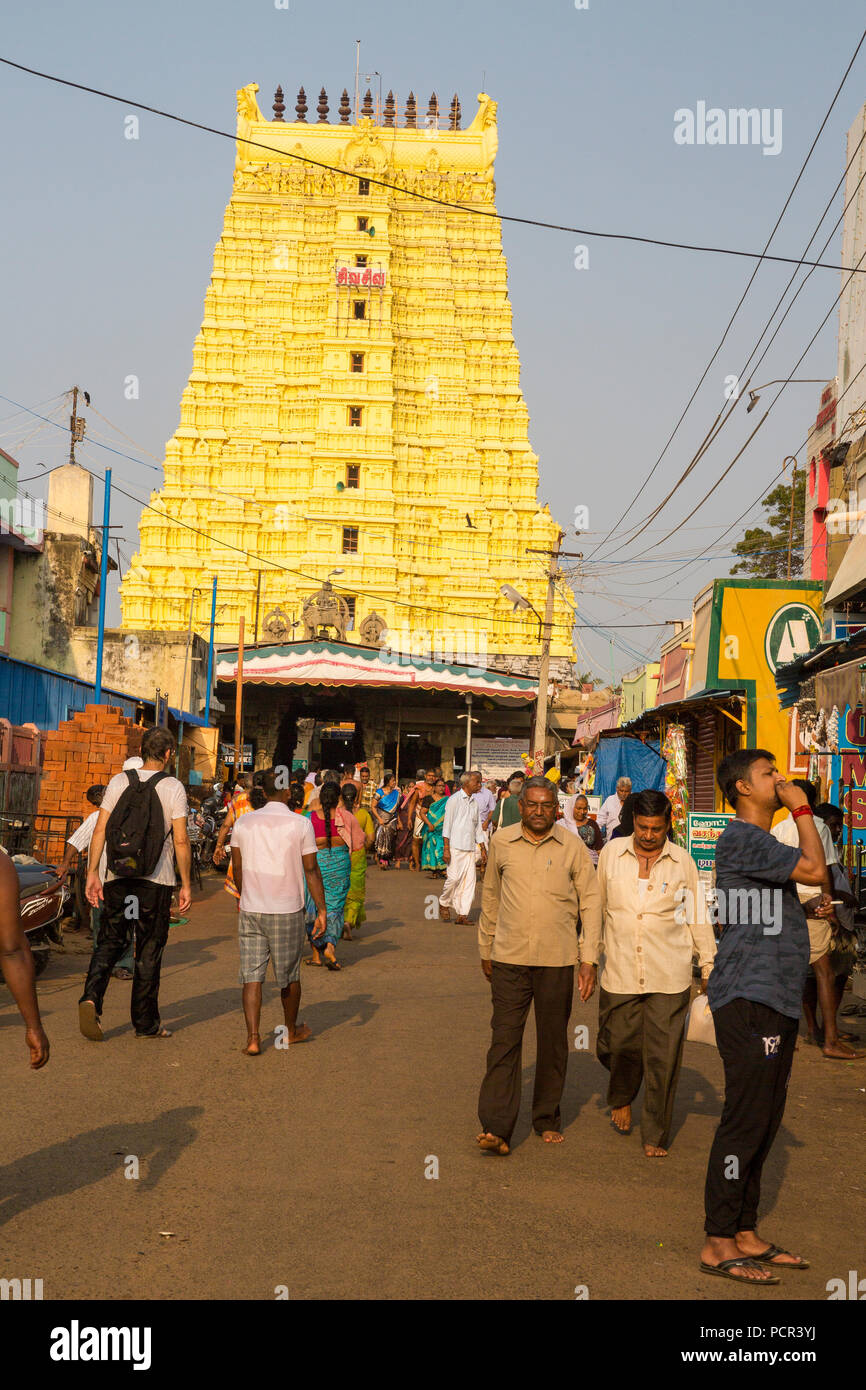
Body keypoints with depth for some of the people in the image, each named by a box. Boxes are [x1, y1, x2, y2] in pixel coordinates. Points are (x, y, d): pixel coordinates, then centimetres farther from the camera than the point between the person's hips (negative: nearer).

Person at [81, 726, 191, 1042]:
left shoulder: (119, 782, 4)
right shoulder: (174, 788, -3)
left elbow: (100, 830, 0)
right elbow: (181, 841, -6)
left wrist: (92, 873, 4)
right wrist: (186, 884, 0)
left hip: (117, 876, 2)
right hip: (156, 879, -2)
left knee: (109, 941, 11)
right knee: (149, 950, 7)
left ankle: (91, 997, -12)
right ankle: (145, 1022, 13)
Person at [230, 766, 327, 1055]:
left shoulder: (244, 823, 2)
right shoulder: (300, 825, -7)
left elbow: (237, 869, 10)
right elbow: (311, 871, -6)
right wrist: (321, 910, 0)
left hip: (250, 911, 2)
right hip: (288, 912, -2)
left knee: (251, 975, 4)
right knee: (290, 974, 14)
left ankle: (253, 1038, -5)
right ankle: (292, 1029, 31)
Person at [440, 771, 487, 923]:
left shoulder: (474, 802, 16)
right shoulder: (454, 799, -3)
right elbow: (447, 824, -6)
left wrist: (483, 849, 18)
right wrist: (446, 848, -12)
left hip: (470, 848, 6)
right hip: (455, 846, -6)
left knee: (469, 881, -1)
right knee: (454, 878, -10)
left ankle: (463, 914, 1)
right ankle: (444, 904, 14)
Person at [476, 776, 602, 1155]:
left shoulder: (573, 848, 0)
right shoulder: (501, 843, 4)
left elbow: (590, 901, 5)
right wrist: (485, 949, 17)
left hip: (556, 960, 0)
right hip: (509, 957, 0)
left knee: (553, 1042, 9)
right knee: (504, 1041, -5)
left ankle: (547, 1120, 24)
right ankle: (496, 1128, -5)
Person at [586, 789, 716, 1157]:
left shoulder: (682, 861, 3)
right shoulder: (612, 853, 4)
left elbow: (697, 916, 10)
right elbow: (595, 906, 12)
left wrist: (708, 967, 9)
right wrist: (588, 957, 12)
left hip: (669, 976, -1)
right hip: (619, 972, 1)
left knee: (663, 1057, -1)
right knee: (617, 1046, 4)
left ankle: (655, 1136, 14)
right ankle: (621, 1098, 37)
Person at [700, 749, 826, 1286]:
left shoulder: (761, 841, 21)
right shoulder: (742, 838, -11)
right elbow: (815, 870, -19)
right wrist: (803, 808, -10)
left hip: (775, 1000, 10)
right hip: (749, 1000, -10)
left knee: (763, 1121, 12)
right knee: (745, 1122, -7)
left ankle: (745, 1234, 20)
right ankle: (719, 1245, -1)